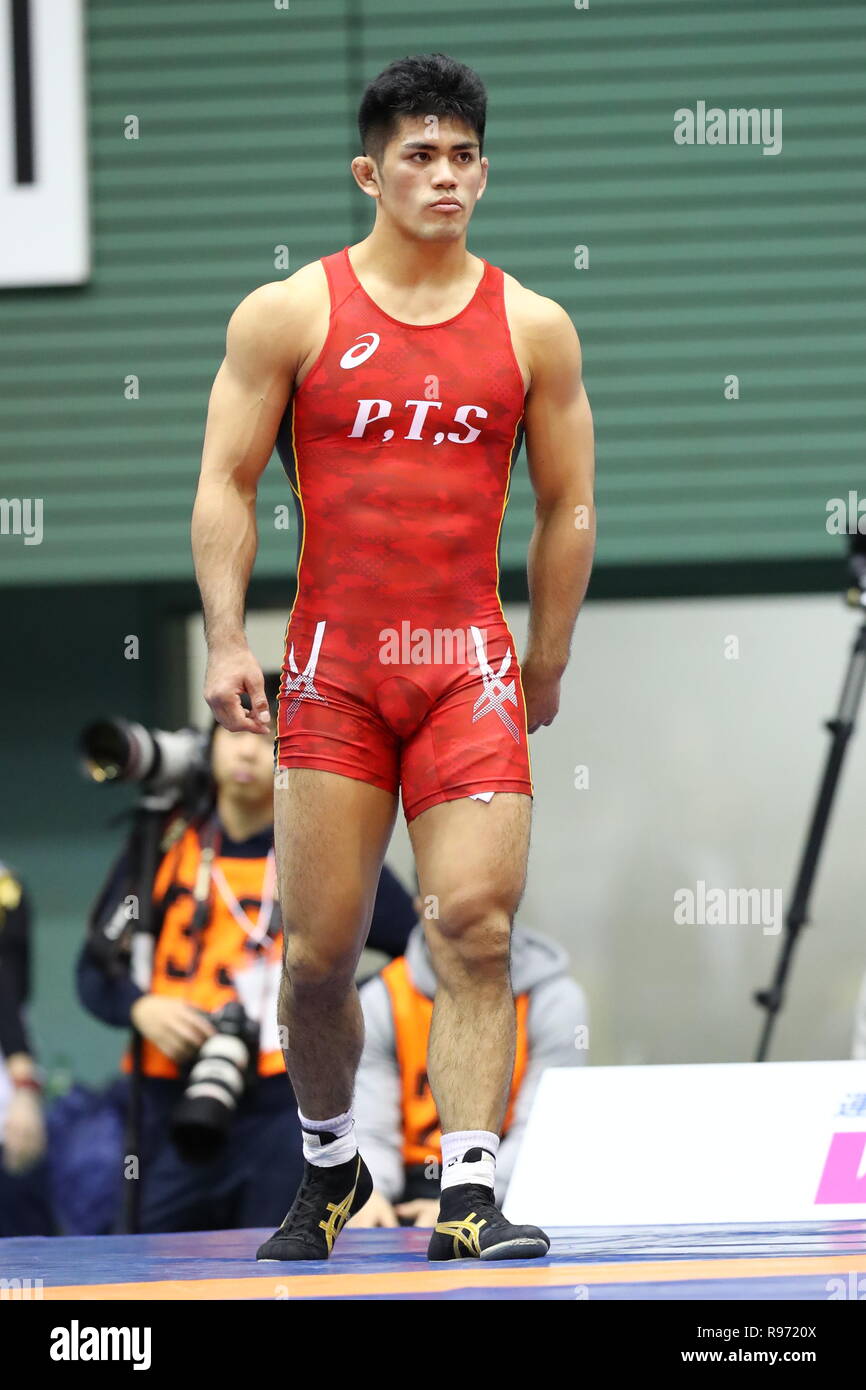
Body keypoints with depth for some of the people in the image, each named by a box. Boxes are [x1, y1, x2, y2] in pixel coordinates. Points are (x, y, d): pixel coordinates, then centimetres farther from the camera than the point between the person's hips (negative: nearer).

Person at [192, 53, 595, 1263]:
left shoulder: (533, 329, 7)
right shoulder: (289, 316, 3)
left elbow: (568, 509, 13)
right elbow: (226, 484, 3)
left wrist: (545, 670, 12)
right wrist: (226, 640, -8)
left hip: (471, 668, 1)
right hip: (332, 666, 0)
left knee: (476, 931, -12)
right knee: (319, 951, 1)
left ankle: (469, 1195, -14)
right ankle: (329, 1165, 24)